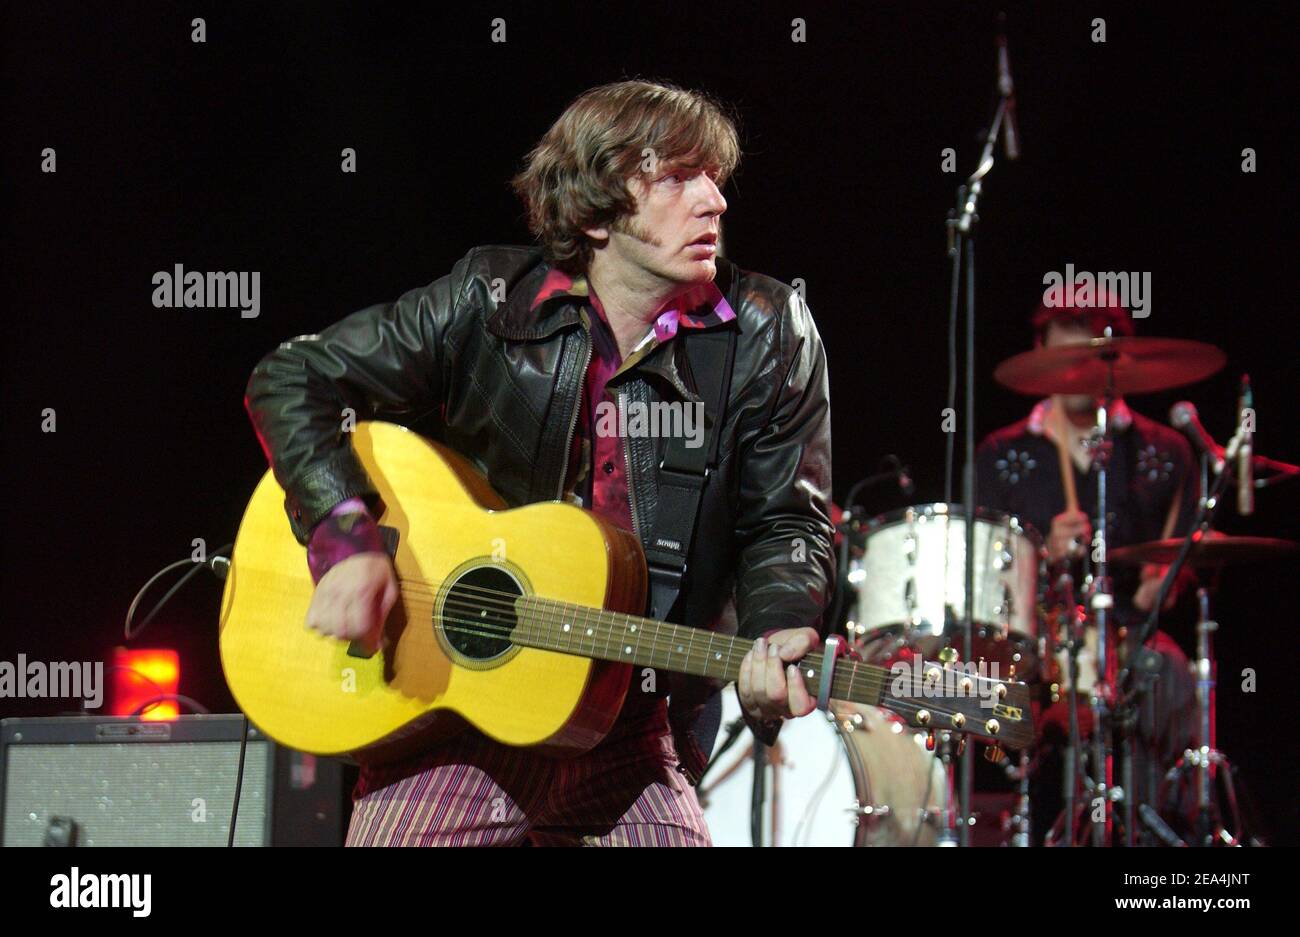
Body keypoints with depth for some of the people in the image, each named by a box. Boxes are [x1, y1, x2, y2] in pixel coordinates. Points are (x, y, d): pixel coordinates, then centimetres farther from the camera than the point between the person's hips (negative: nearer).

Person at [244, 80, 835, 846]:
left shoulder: (769, 337, -3)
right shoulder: (492, 302, -4)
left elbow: (787, 522, 0)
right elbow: (293, 380, -2)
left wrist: (778, 631, -21)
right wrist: (345, 541, -16)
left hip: (636, 739, 1)